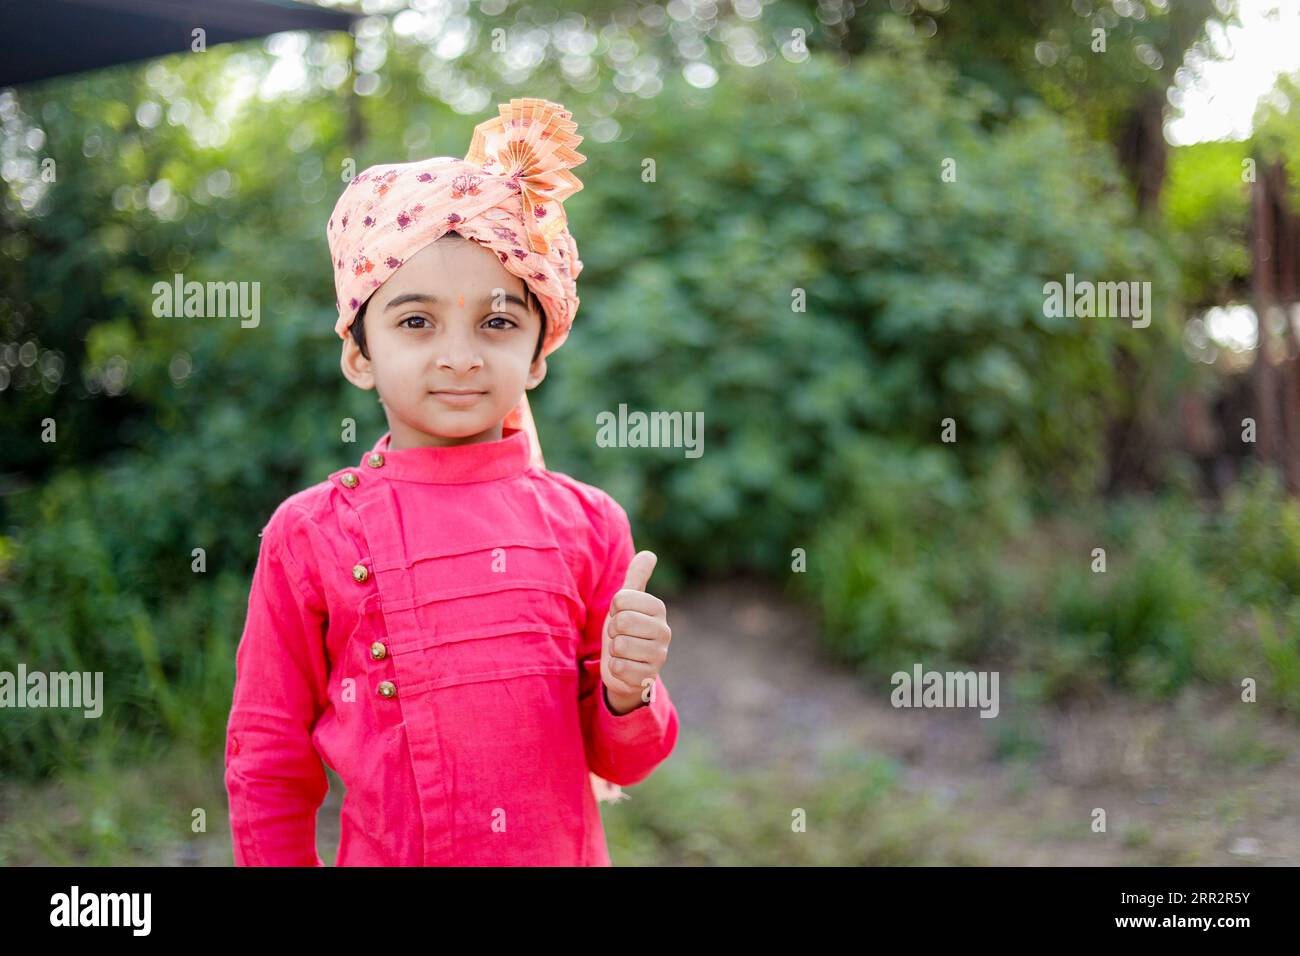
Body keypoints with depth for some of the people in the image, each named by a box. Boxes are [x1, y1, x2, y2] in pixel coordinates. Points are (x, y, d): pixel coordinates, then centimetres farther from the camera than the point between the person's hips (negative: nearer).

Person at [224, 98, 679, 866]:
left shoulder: (585, 523, -6)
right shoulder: (311, 535, -9)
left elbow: (619, 761, 1)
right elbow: (268, 761, -1)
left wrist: (628, 692, -17)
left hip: (565, 852, 1)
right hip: (388, 855, -1)